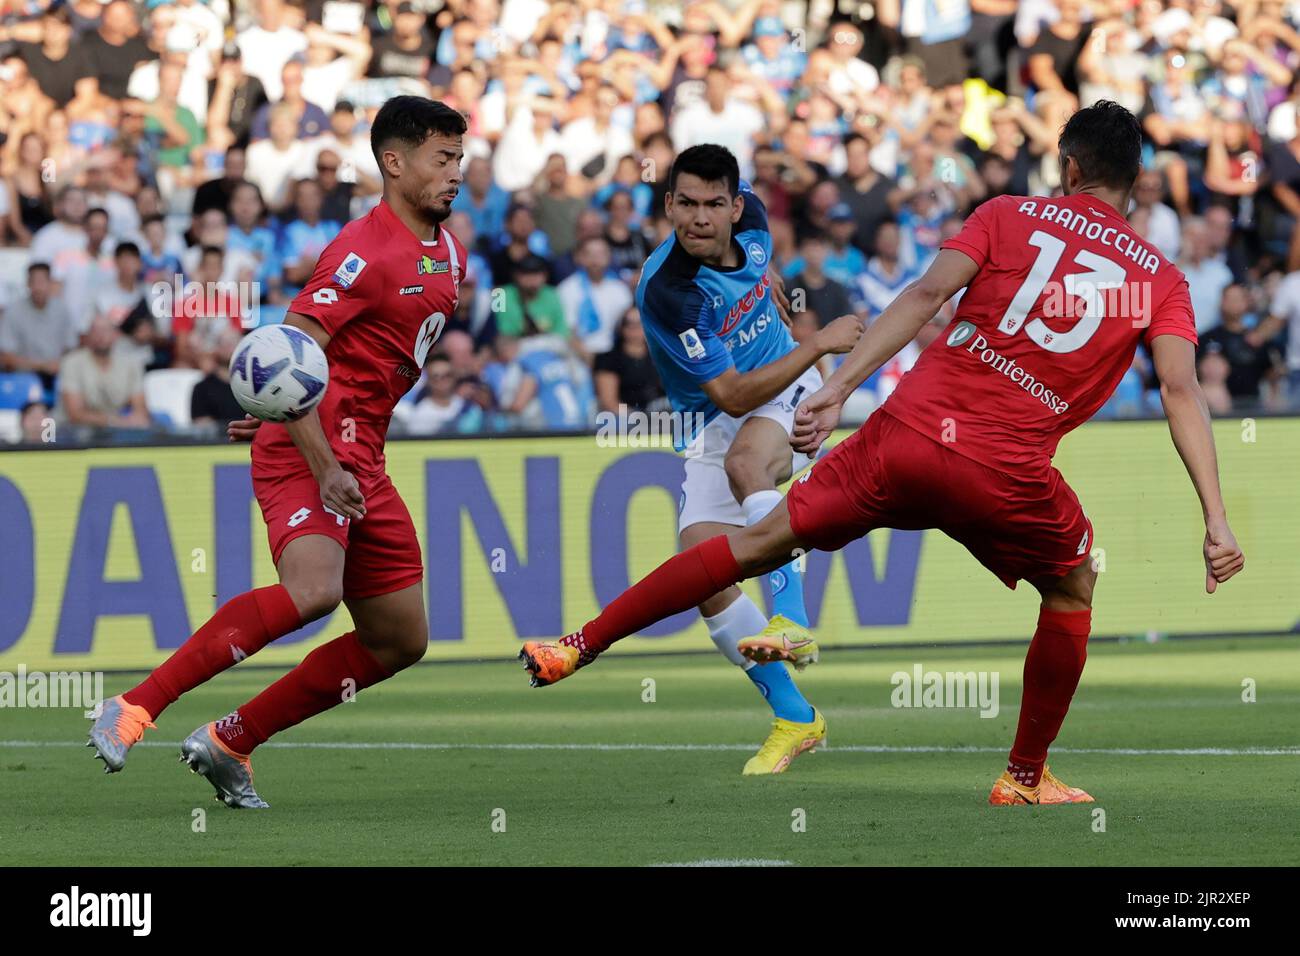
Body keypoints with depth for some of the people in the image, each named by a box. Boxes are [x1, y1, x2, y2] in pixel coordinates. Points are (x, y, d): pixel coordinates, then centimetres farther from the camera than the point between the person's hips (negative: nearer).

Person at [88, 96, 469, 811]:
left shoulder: (445, 253, 15)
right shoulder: (366, 250, -13)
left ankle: (229, 743, 14)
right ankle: (134, 708, -28)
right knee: (312, 589, -33)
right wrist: (324, 467, -25)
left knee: (400, 642, 9)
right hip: (306, 453, -9)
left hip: (359, 463, 9)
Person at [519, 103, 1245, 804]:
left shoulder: (1008, 215, 11)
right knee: (1074, 589, 27)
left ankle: (580, 647, 15)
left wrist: (838, 390, -7)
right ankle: (1025, 779, 30)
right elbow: (1181, 390, -4)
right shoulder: (1161, 278, 9)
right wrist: (1216, 520, -9)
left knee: (760, 544, 12)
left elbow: (926, 295, -3)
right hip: (1005, 476, -1)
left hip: (908, 432, 1)